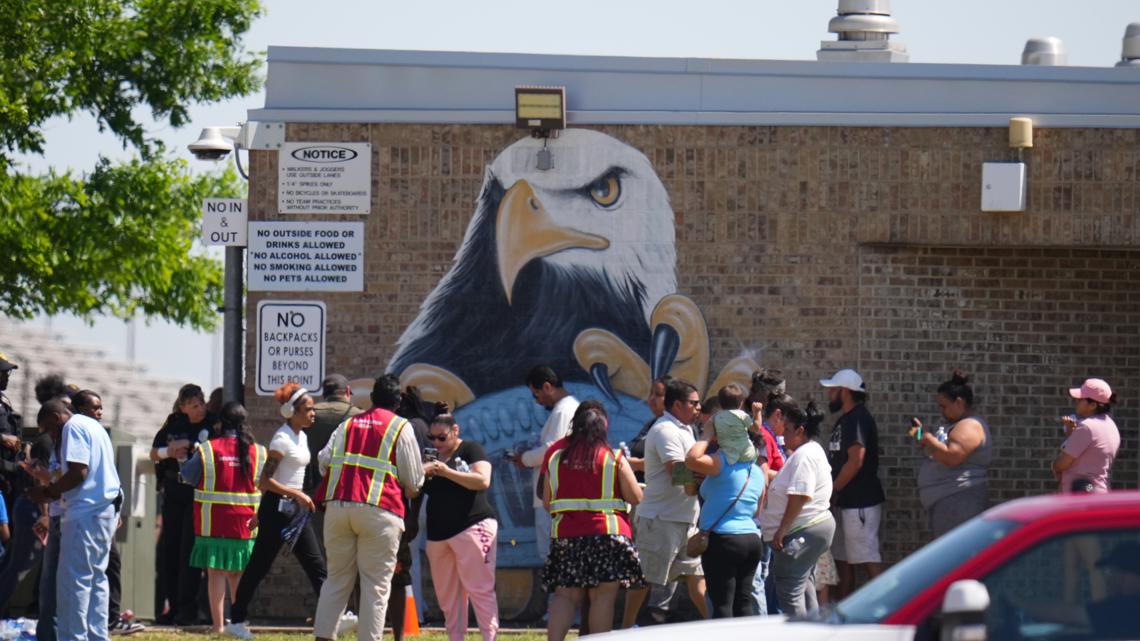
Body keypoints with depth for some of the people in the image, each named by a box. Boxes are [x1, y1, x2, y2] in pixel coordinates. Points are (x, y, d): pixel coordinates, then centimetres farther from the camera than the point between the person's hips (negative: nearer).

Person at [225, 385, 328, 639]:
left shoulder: (301, 437, 13)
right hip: (277, 506, -9)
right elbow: (264, 481, -19)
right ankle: (237, 620, 8)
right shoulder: (282, 439, -15)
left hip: (295, 507, 9)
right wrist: (297, 494, -22)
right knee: (259, 566, -1)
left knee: (316, 565, 2)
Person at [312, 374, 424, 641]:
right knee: (376, 583, 0)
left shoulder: (347, 425, 17)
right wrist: (412, 491, 27)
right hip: (379, 509, -4)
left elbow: (323, 460, 7)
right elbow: (413, 481, 5)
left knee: (337, 578, 11)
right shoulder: (401, 428, 5)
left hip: (337, 505, 4)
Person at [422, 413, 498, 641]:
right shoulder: (433, 457, 20)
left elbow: (483, 481, -13)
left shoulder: (471, 450, 1)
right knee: (446, 594, 7)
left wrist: (447, 472, -16)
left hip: (472, 527, -7)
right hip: (438, 534, 7)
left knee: (480, 588, -12)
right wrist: (421, 474, -2)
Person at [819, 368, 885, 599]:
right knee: (842, 560, 13)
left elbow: (855, 461, -22)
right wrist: (833, 489, 12)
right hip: (846, 502, 11)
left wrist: (833, 489, -14)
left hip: (860, 502, -11)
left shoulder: (858, 419, -14)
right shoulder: (845, 420, 18)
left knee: (869, 561, -13)